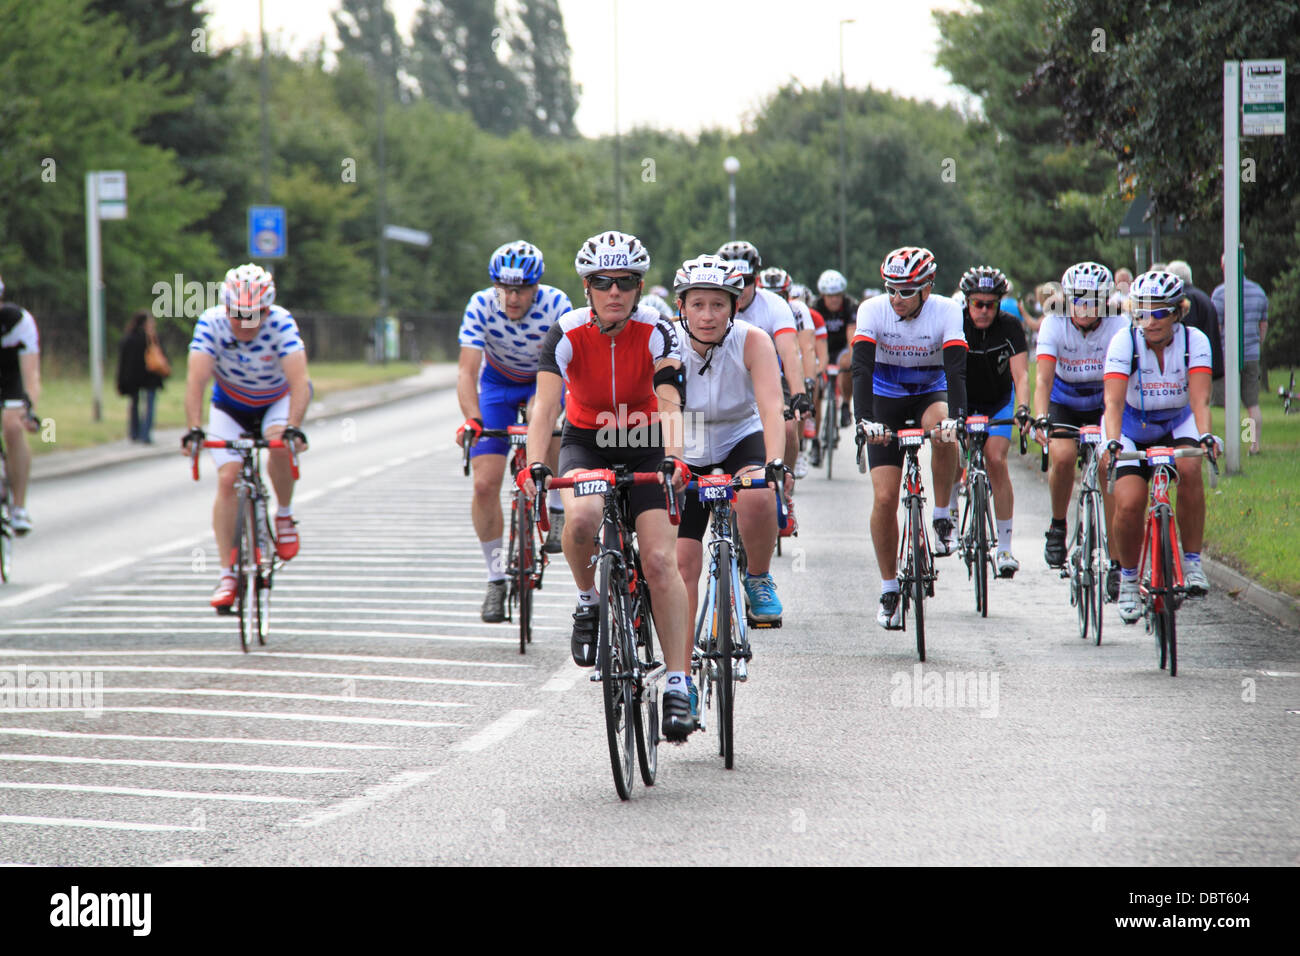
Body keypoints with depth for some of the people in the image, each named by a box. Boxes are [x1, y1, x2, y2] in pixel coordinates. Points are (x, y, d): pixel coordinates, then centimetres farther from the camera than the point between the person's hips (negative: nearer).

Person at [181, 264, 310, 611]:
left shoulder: (281, 323, -30)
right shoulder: (211, 323, -27)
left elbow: (299, 381, -38)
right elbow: (196, 380, -34)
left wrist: (293, 427, -53)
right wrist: (194, 429, -48)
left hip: (278, 401, -1)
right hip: (230, 404, 1)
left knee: (280, 447, -32)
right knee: (228, 480, -14)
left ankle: (284, 516, -5)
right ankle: (227, 573, -9)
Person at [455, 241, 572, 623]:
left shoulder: (556, 305, -28)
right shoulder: (481, 306, -27)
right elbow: (467, 371, -31)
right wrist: (472, 419, -47)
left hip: (544, 380, -1)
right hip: (498, 383, 1)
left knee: (542, 417, -37)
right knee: (485, 484, -10)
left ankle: (558, 509, -16)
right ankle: (496, 578, 5)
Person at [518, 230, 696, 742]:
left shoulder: (656, 331, -20)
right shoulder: (567, 333, -20)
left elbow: (670, 403, -31)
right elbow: (546, 403, -30)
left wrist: (673, 459, -49)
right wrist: (534, 466, -46)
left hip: (644, 446, 0)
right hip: (585, 443, 0)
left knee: (659, 560, -13)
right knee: (581, 517, -34)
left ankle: (678, 684, -8)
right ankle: (588, 603, -5)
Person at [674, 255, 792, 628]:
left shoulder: (752, 342, -23)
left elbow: (772, 408, -34)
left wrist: (775, 464, -50)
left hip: (741, 440, -1)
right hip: (687, 453, 1)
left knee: (757, 498, -35)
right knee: (683, 562, -7)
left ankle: (759, 580, -8)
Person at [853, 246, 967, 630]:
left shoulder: (946, 311, -21)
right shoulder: (873, 310, -20)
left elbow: (956, 368, -31)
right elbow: (862, 368, -29)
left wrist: (954, 416, -47)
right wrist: (865, 420, -43)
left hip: (930, 394, 0)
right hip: (886, 401, 0)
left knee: (943, 433, -37)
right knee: (885, 498, -10)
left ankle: (943, 517, -15)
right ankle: (889, 588, 3)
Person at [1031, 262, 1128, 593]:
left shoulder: (1119, 327, -22)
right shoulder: (1054, 325, -22)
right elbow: (1044, 379, -31)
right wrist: (1040, 419, -47)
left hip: (1104, 403, 0)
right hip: (1064, 403, 0)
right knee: (1062, 456, -26)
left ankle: (1116, 563, -12)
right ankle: (1058, 526, 2)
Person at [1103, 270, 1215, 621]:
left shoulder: (1194, 342, -19)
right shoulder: (1124, 343, -22)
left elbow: (1200, 398, -29)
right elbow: (1113, 399, -31)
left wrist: (1204, 435, -48)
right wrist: (1112, 440, -49)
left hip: (1178, 424, 1)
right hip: (1133, 431, -1)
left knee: (1189, 468, -32)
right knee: (1129, 503, -21)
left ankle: (1192, 561, -20)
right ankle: (1128, 579, 5)